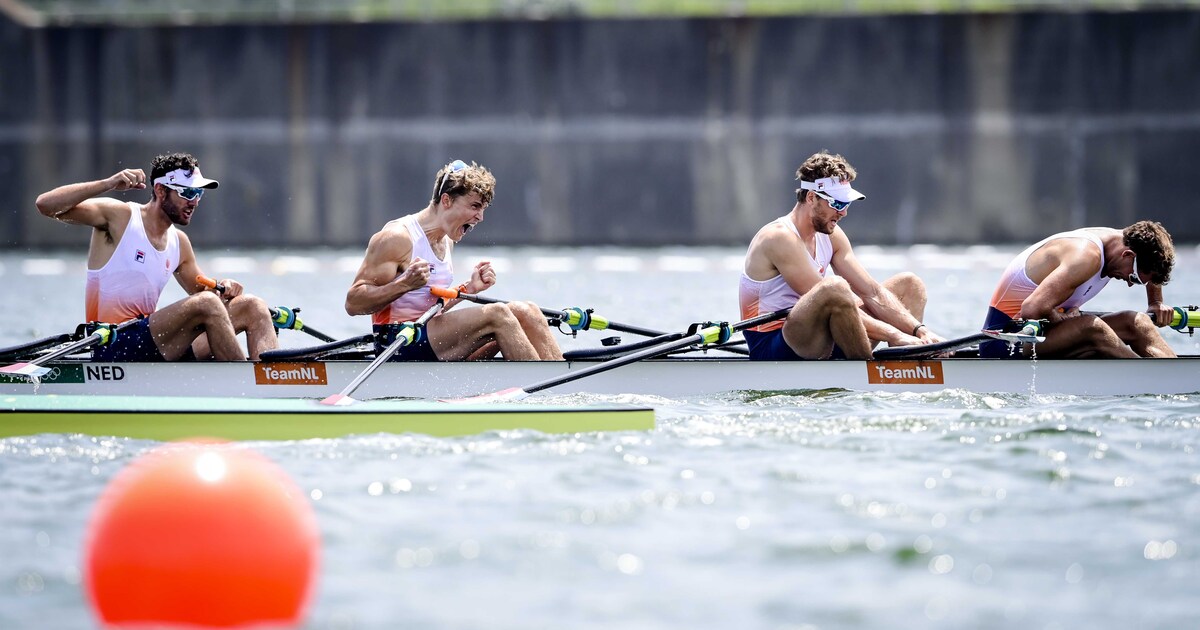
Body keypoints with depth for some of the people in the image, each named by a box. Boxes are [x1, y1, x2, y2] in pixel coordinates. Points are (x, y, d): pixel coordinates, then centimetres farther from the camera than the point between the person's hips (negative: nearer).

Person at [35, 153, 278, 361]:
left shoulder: (179, 242, 16)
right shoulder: (119, 217, -5)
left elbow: (202, 290, 26)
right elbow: (45, 205, -15)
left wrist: (223, 290, 2)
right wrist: (108, 184, -23)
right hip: (113, 350, -8)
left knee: (252, 306, -5)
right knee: (207, 304, -28)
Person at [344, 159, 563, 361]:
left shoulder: (446, 242, 17)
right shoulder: (397, 237, -11)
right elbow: (353, 303, -16)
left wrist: (468, 288, 11)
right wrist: (405, 284, -28)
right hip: (399, 344, -9)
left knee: (525, 311, -7)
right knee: (496, 315, -25)